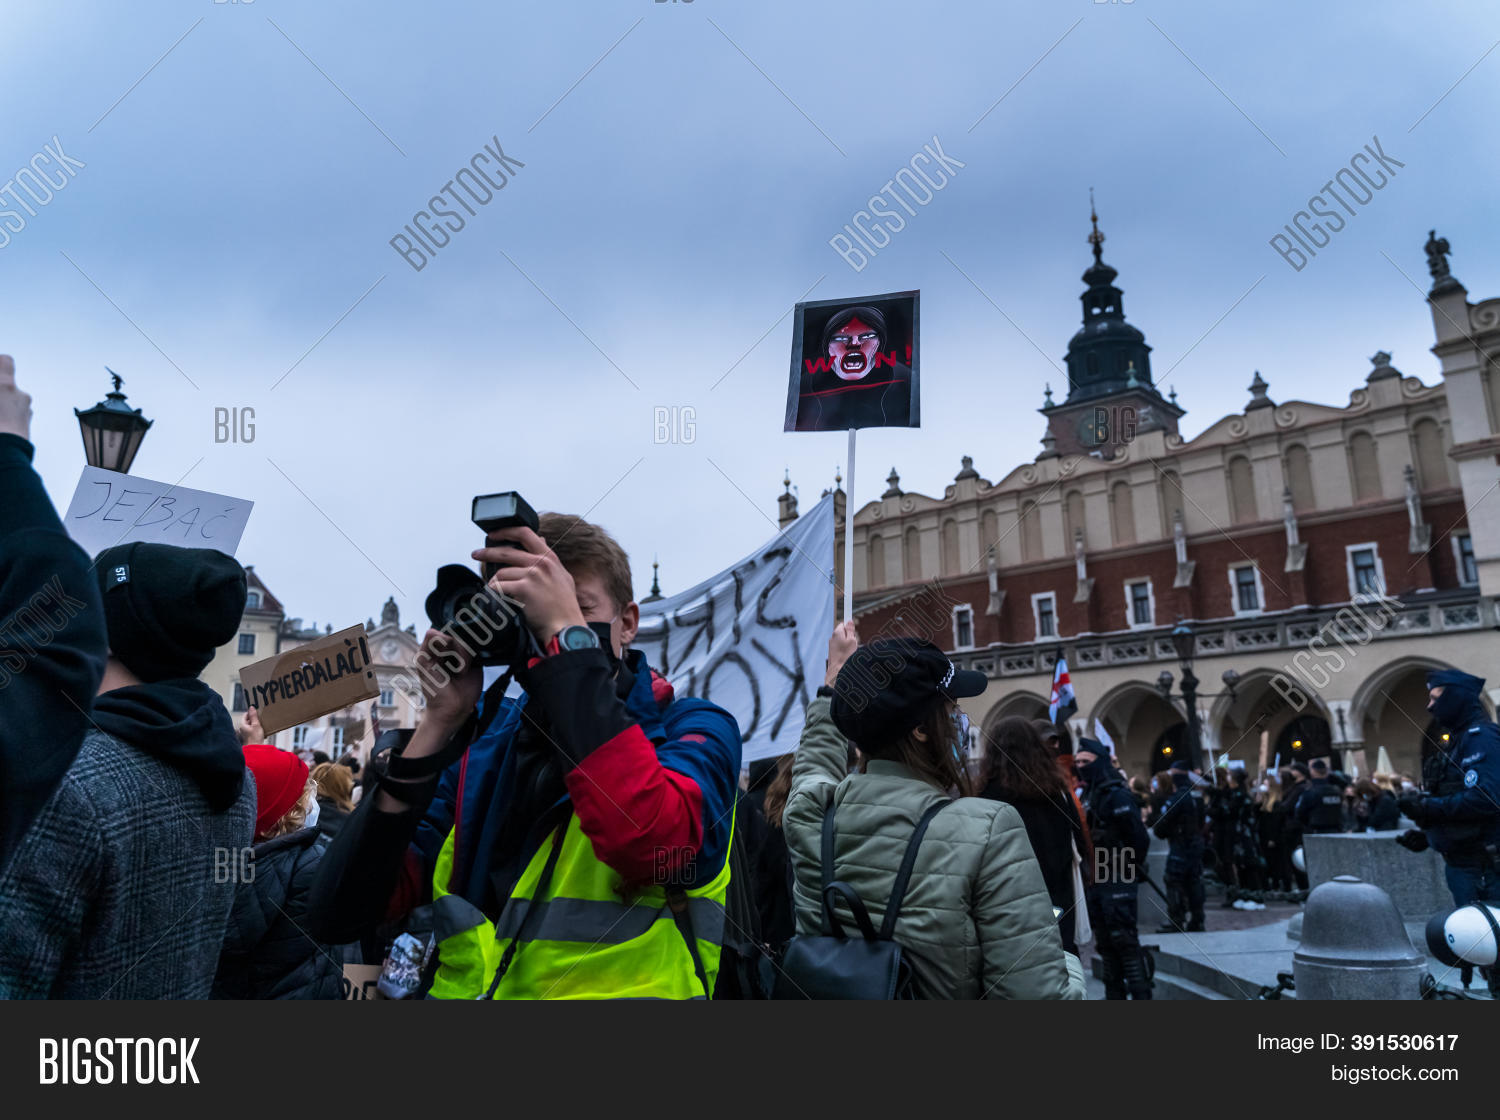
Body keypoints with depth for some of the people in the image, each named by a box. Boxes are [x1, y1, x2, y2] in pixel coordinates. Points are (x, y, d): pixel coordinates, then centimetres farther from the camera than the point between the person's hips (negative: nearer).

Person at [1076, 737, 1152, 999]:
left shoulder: (1116, 796, -14)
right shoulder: (1087, 796, 12)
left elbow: (1139, 838, -18)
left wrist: (1129, 869, -8)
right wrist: (1089, 873, 11)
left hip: (1118, 884, -8)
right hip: (1096, 882, 9)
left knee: (1125, 941, -7)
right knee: (1105, 943, 14)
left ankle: (1141, 995, -1)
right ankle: (1114, 995, 23)